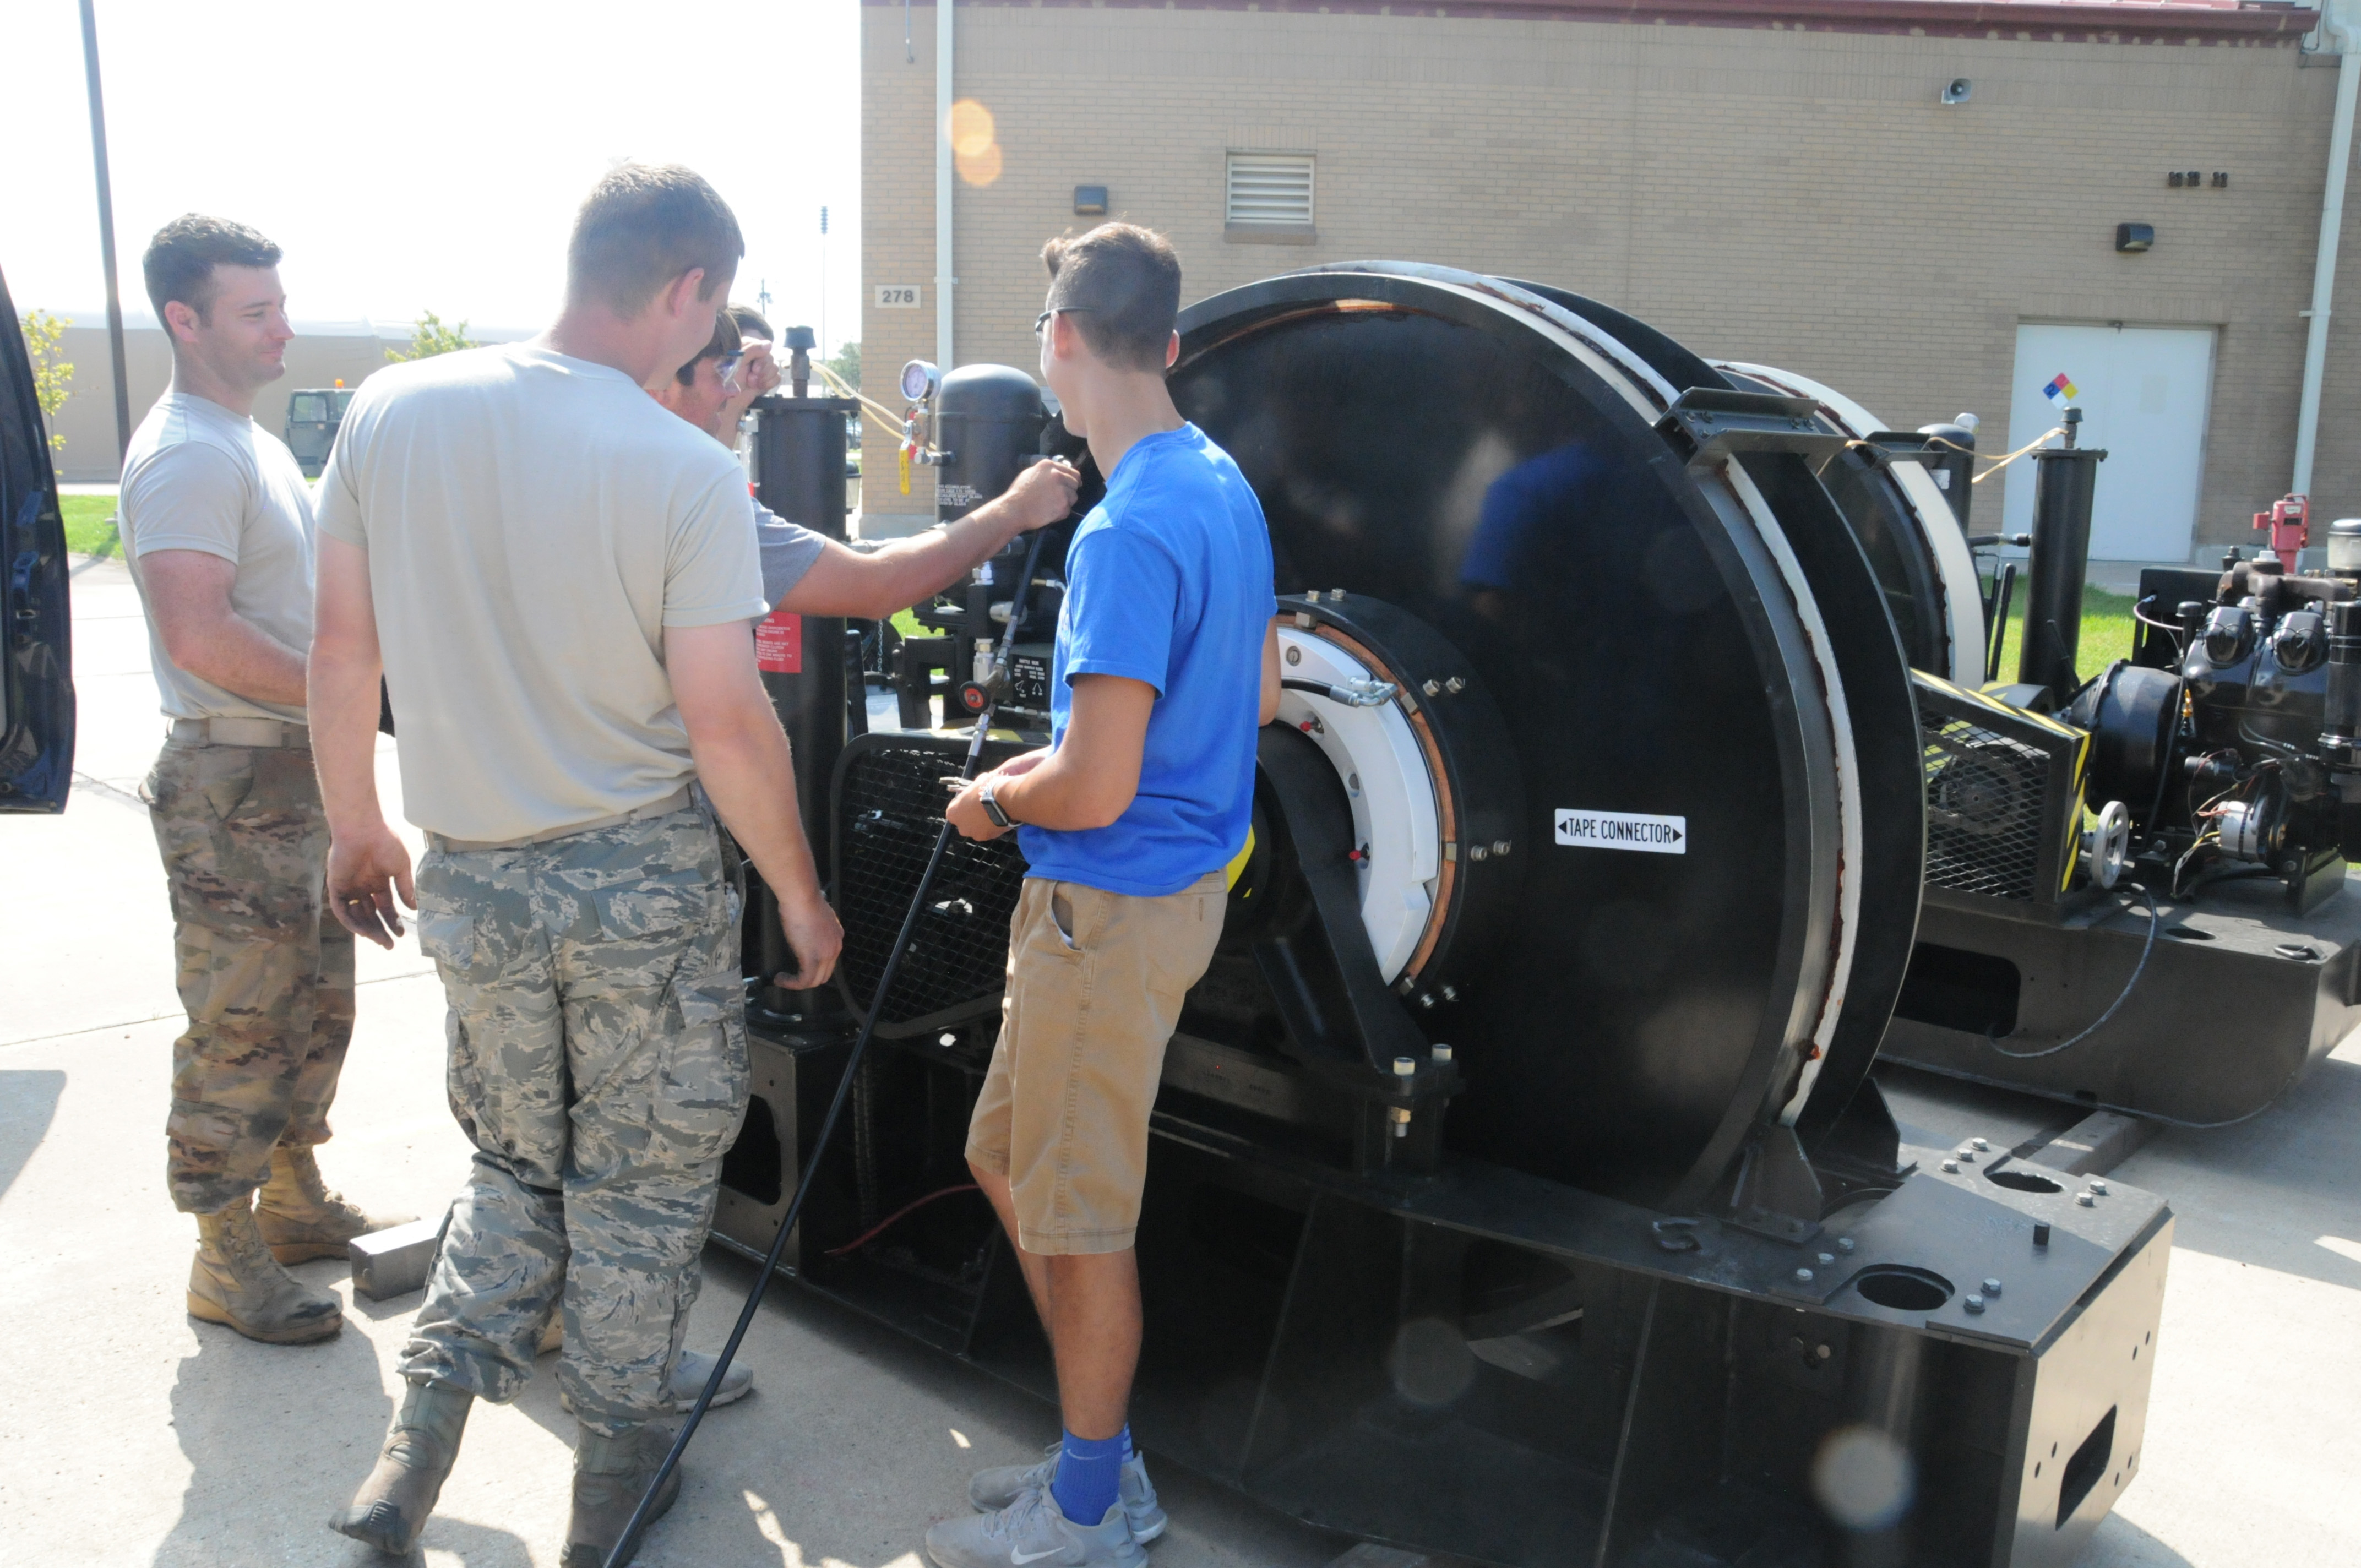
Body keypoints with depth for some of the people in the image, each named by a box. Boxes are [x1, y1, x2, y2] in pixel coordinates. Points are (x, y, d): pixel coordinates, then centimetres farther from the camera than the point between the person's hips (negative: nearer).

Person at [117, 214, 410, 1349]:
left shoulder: (252, 443, 16)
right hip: (232, 783, -10)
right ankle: (226, 1261, 12)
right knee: (238, 1026, -1)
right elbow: (201, 637, -26)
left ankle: (296, 1201, 34)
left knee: (314, 1002, 19)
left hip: (298, 769, 10)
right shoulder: (188, 455, -17)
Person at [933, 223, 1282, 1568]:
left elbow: (1095, 790, -26)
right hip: (1189, 876, 10)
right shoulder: (1228, 487, 7)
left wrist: (996, 799, -5)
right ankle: (1101, 1460, 33)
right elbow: (1258, 697, 17)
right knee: (1009, 1159, 21)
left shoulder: (1129, 532, -23)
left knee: (1076, 1216, 6)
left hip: (1114, 907, -10)